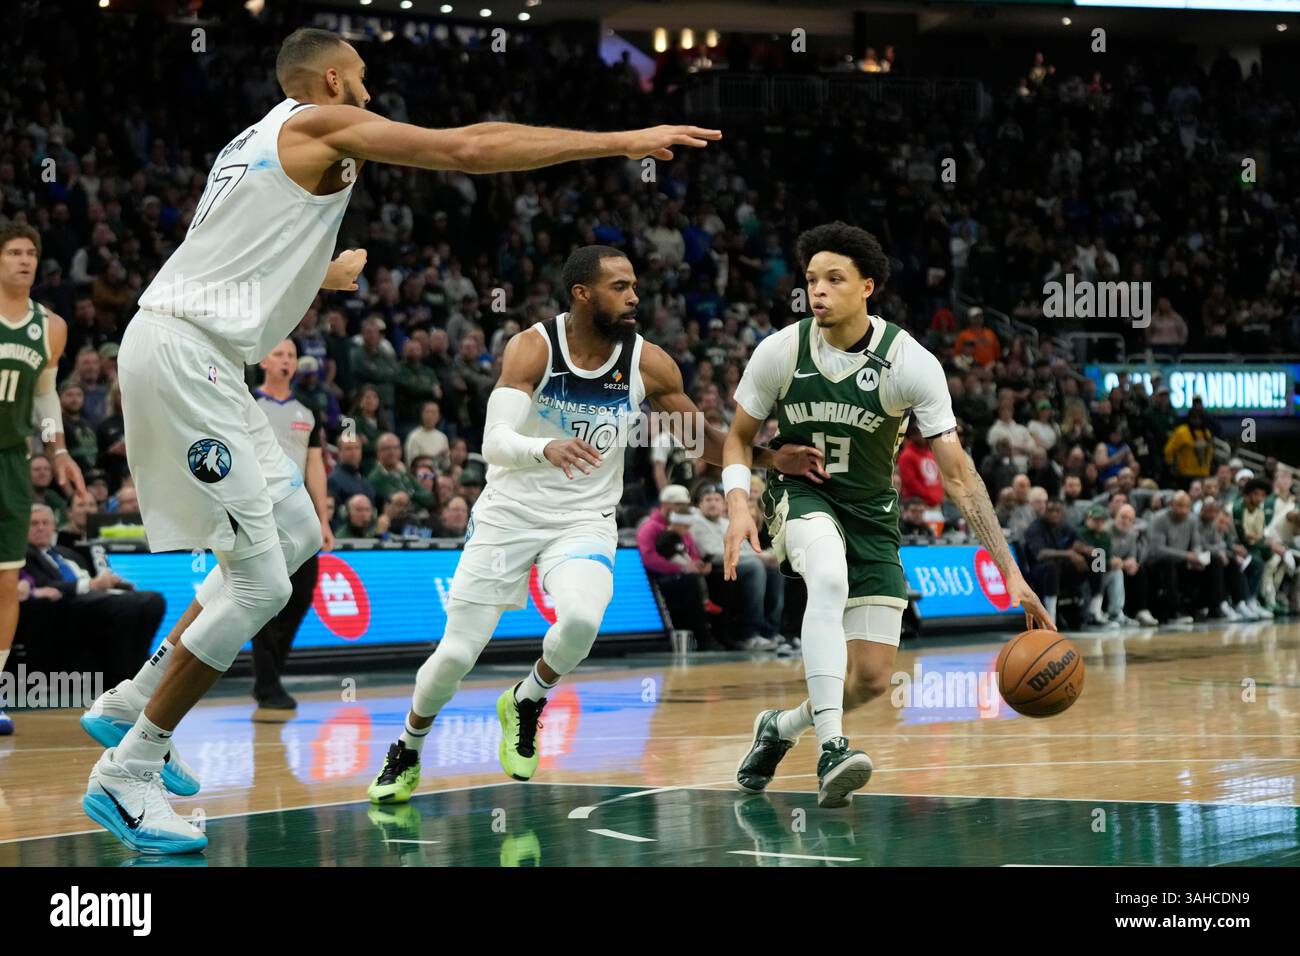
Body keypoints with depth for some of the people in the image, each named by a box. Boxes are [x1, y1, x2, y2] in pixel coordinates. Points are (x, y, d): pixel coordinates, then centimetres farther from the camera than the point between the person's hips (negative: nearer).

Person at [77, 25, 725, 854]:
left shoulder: (263, 141, 23)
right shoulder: (324, 124, -4)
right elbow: (469, 148, -14)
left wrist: (331, 276, 47)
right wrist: (623, 141, -11)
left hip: (196, 357, 10)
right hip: (182, 356, -10)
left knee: (295, 534, 19)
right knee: (258, 584, -9)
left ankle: (129, 708, 22)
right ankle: (124, 777, -1)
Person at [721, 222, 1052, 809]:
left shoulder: (910, 363, -19)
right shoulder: (780, 351, -14)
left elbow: (957, 474, -17)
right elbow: (739, 437, 2)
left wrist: (1010, 571, -23)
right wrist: (738, 508, -18)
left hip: (870, 515, 1)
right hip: (801, 496, -1)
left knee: (872, 679, -3)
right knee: (830, 579, -37)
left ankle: (781, 728, 27)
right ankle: (831, 749, -40)